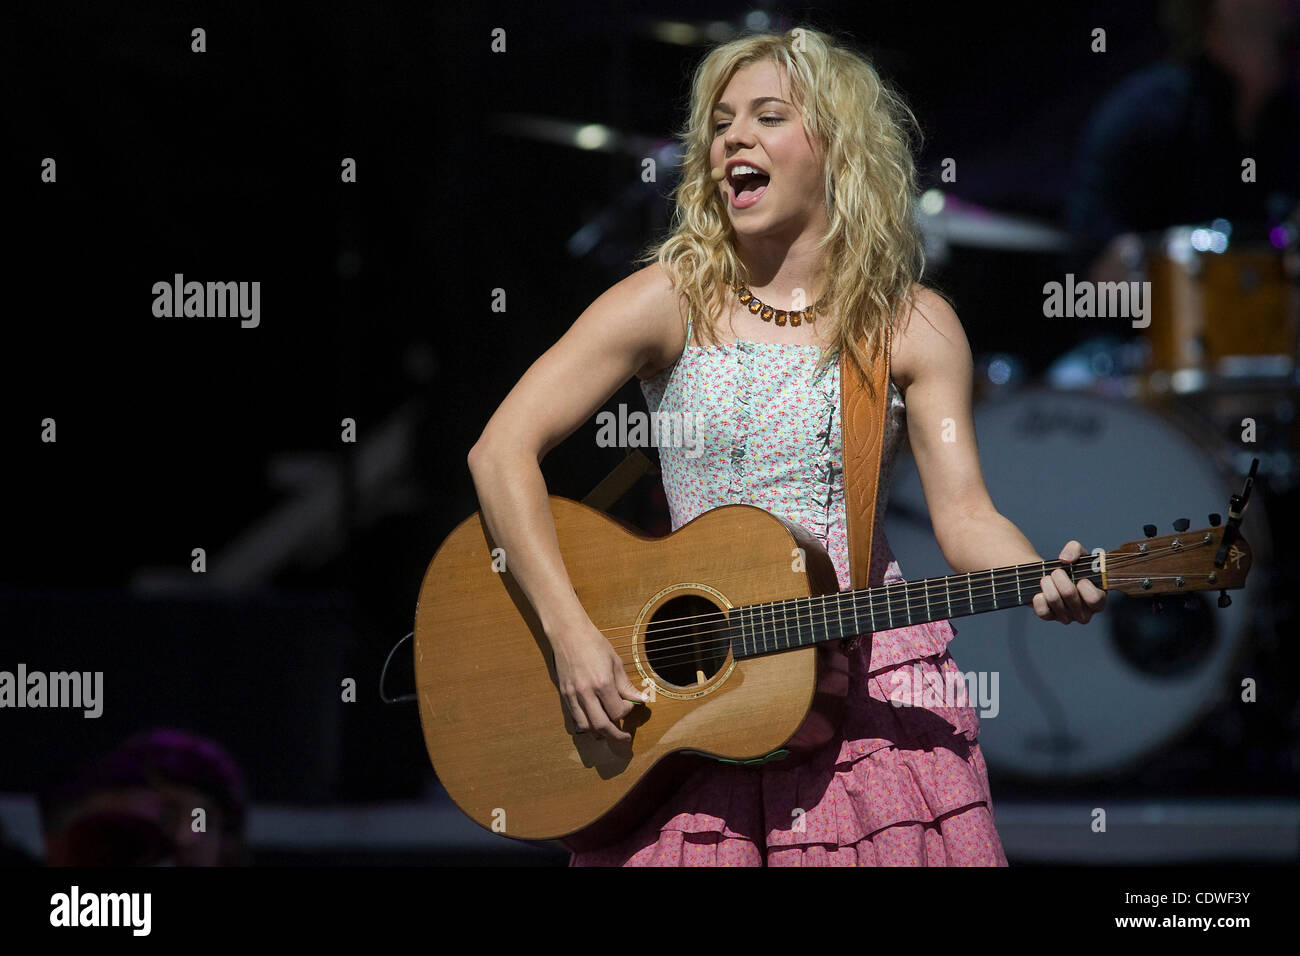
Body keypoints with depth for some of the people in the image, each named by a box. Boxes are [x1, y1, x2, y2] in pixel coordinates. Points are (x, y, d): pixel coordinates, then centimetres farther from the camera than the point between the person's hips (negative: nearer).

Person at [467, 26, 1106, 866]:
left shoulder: (914, 326, 3)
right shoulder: (672, 301, -1)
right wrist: (571, 632, -15)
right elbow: (503, 449, -6)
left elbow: (964, 514, -3)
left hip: (868, 684, 1)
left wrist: (1046, 583, -25)